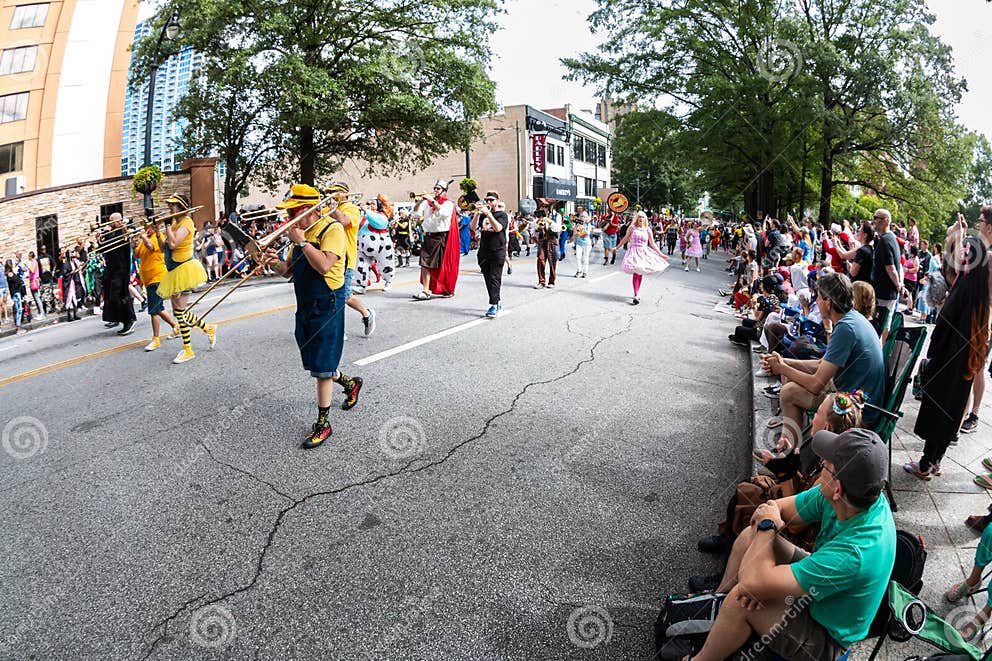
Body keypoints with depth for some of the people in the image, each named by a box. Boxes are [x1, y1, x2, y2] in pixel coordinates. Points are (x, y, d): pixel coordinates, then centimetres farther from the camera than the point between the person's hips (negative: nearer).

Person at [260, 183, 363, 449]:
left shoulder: (332, 229, -14)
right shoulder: (301, 233, 10)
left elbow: (324, 266, -28)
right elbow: (288, 271, 13)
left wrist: (301, 242, -22)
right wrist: (275, 262, -8)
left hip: (327, 305, -8)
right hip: (304, 306, 8)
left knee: (321, 367, -3)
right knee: (314, 364, 16)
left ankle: (323, 423, 7)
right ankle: (350, 382, 41)